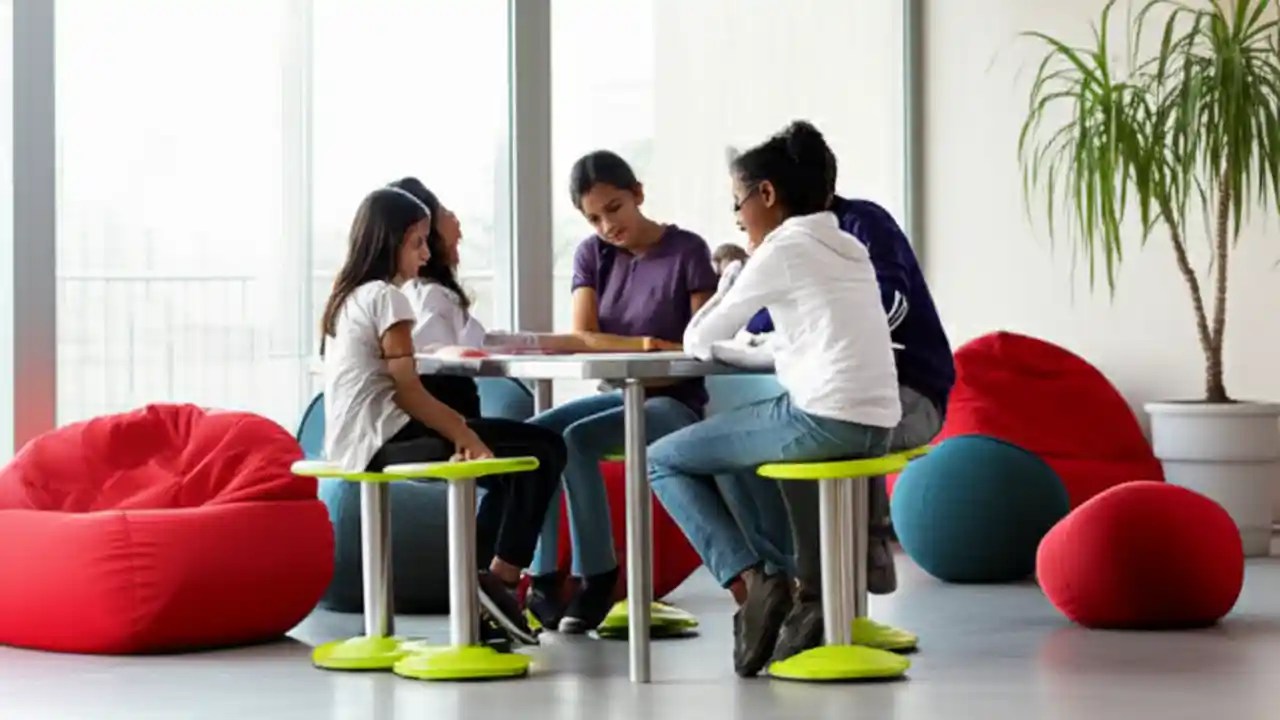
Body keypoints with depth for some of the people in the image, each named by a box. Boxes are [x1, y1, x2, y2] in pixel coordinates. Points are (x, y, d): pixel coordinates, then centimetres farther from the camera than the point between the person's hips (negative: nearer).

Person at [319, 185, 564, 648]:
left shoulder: (348, 298, 18)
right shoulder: (386, 297, -10)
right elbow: (409, 393, -15)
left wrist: (460, 429, 2)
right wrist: (469, 439, -12)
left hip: (356, 448, 10)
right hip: (383, 442, -10)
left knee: (520, 459, 19)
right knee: (541, 453, -12)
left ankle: (477, 580, 15)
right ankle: (501, 580, -8)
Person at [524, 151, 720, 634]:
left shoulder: (687, 251, -9)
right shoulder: (591, 254, 6)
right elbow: (582, 337, -7)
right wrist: (647, 345, -24)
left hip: (674, 402, -5)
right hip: (618, 396, 5)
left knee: (578, 440, -29)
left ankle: (597, 576, -17)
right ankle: (543, 578, -18)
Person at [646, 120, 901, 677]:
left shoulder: (783, 247, -4)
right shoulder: (846, 248, 19)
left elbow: (700, 343, 2)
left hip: (824, 420, -8)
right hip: (874, 426, 8)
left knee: (662, 460, 8)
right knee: (735, 451, 34)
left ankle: (750, 581, -7)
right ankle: (780, 579, 24)